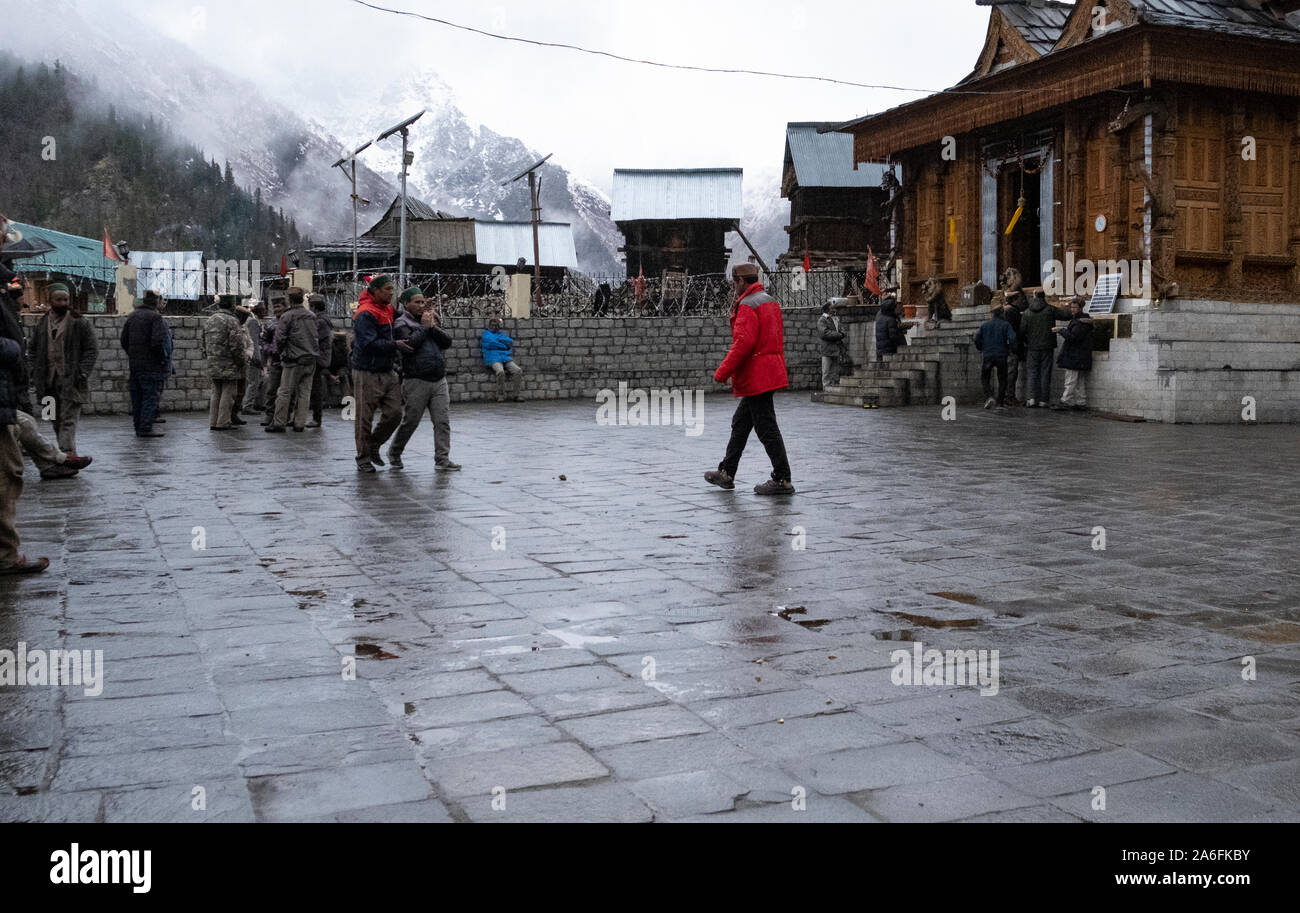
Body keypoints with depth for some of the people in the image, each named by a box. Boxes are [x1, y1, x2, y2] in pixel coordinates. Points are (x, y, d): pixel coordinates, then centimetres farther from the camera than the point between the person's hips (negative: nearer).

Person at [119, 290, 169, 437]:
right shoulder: (155, 317, -12)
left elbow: (124, 340, 15)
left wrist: (132, 355, 18)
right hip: (150, 364, -8)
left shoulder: (132, 316, 14)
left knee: (137, 396, 12)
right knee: (150, 396, -5)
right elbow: (157, 342, -20)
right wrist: (162, 359, -9)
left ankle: (138, 427, 16)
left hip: (134, 363, 8)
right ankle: (146, 428, -8)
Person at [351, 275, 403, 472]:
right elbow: (370, 344, -23)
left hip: (387, 371, 8)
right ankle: (363, 459, 13)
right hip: (367, 373, -8)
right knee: (365, 418, 1)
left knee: (394, 413, 3)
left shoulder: (388, 310, 13)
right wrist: (395, 345, -23)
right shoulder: (365, 314, -14)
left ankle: (374, 446, 24)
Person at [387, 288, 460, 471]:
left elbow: (447, 343, 7)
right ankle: (394, 454, 23)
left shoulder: (429, 320, 18)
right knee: (410, 422, 3)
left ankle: (442, 459, -3)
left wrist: (433, 327, -7)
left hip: (439, 381, 5)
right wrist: (424, 327, -10)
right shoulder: (401, 324, -1)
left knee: (443, 422, -3)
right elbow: (409, 345, -20)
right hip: (417, 382, -5)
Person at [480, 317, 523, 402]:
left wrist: (499, 338, -1)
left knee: (518, 370, -23)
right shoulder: (486, 334, 16)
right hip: (494, 359, -4)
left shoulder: (502, 333, 26)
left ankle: (517, 395, -22)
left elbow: (510, 342, 8)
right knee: (500, 372, -35)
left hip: (506, 358, 4)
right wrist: (503, 345, 3)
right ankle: (500, 396, -24)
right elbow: (491, 343, -4)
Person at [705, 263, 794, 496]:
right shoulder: (771, 301, 15)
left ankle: (782, 481, -2)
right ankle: (726, 473, 25)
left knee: (766, 428, -6)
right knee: (741, 423, 17)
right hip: (771, 372, 10)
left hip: (755, 377, -10)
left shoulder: (747, 306, -16)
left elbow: (744, 342, -24)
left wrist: (722, 372, -17)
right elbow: (778, 338, 20)